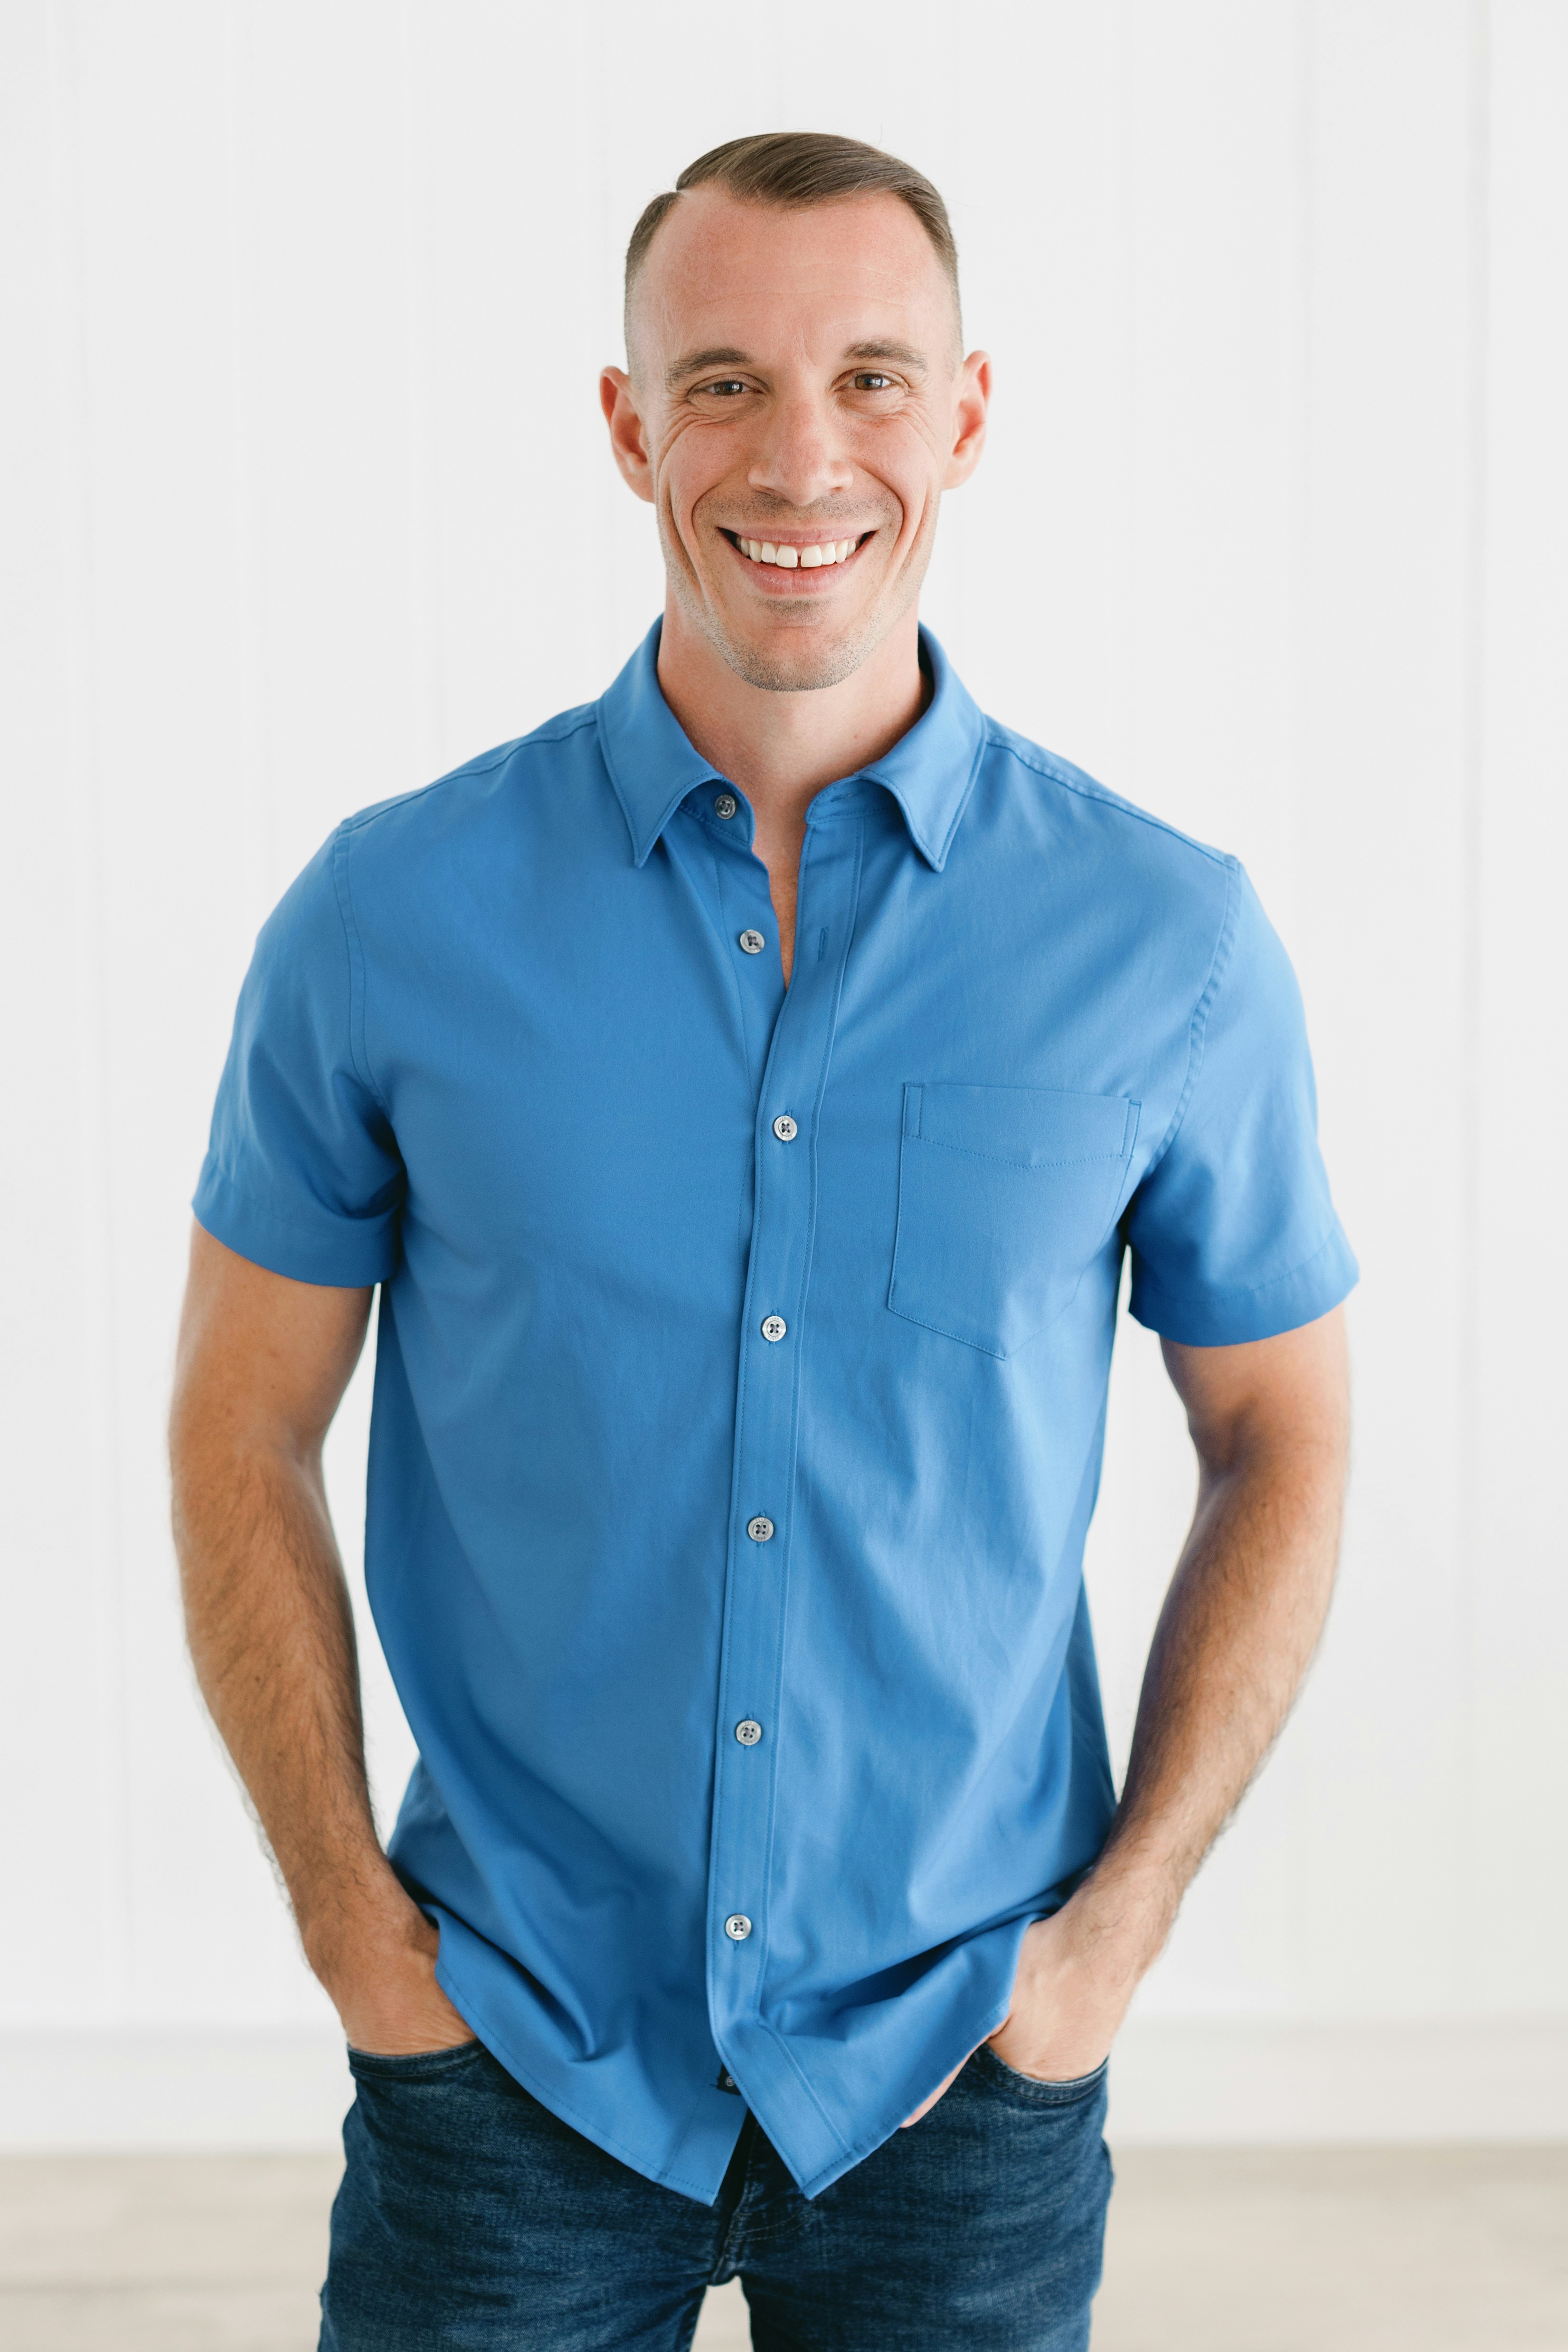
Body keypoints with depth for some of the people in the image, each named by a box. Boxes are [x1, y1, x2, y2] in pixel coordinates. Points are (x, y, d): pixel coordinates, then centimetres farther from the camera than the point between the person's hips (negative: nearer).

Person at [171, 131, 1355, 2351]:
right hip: (507, 2050, 0)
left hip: (961, 2078, 1)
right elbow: (244, 1430, 1)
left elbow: (1280, 1439, 3)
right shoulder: (391, 916, -7)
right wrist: (351, 1920, -4)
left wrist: (1121, 1922, -2)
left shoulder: (1169, 942, -7)